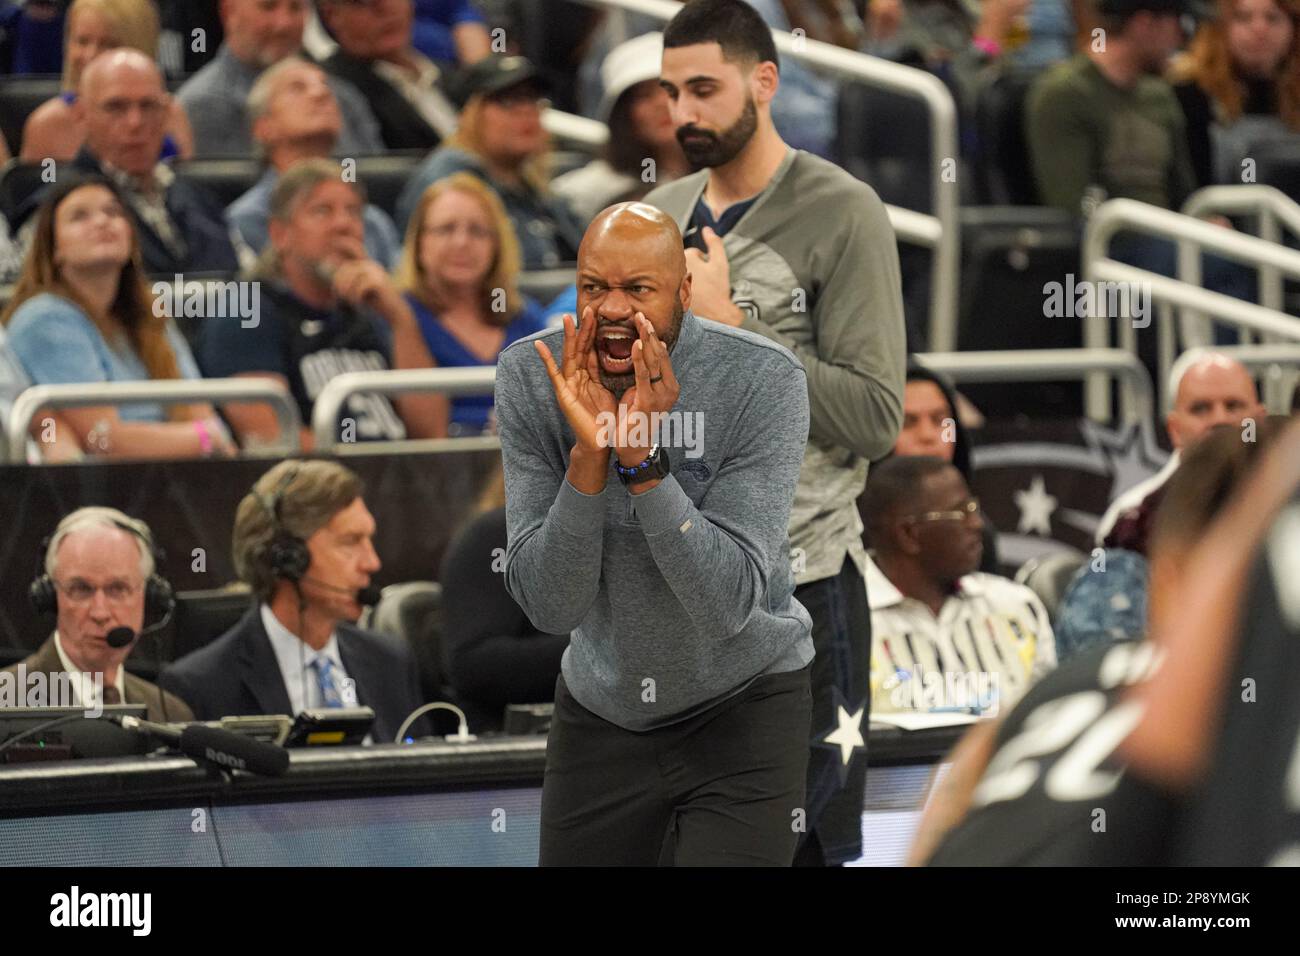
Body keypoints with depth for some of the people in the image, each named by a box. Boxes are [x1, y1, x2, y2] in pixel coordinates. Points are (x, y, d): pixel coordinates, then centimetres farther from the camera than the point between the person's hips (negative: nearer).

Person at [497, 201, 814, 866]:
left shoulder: (764, 381, -21)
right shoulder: (529, 376, -14)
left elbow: (726, 606, -26)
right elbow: (549, 607, -18)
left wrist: (644, 460, -36)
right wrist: (588, 454, -32)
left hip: (743, 710, -3)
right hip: (600, 708, 3)